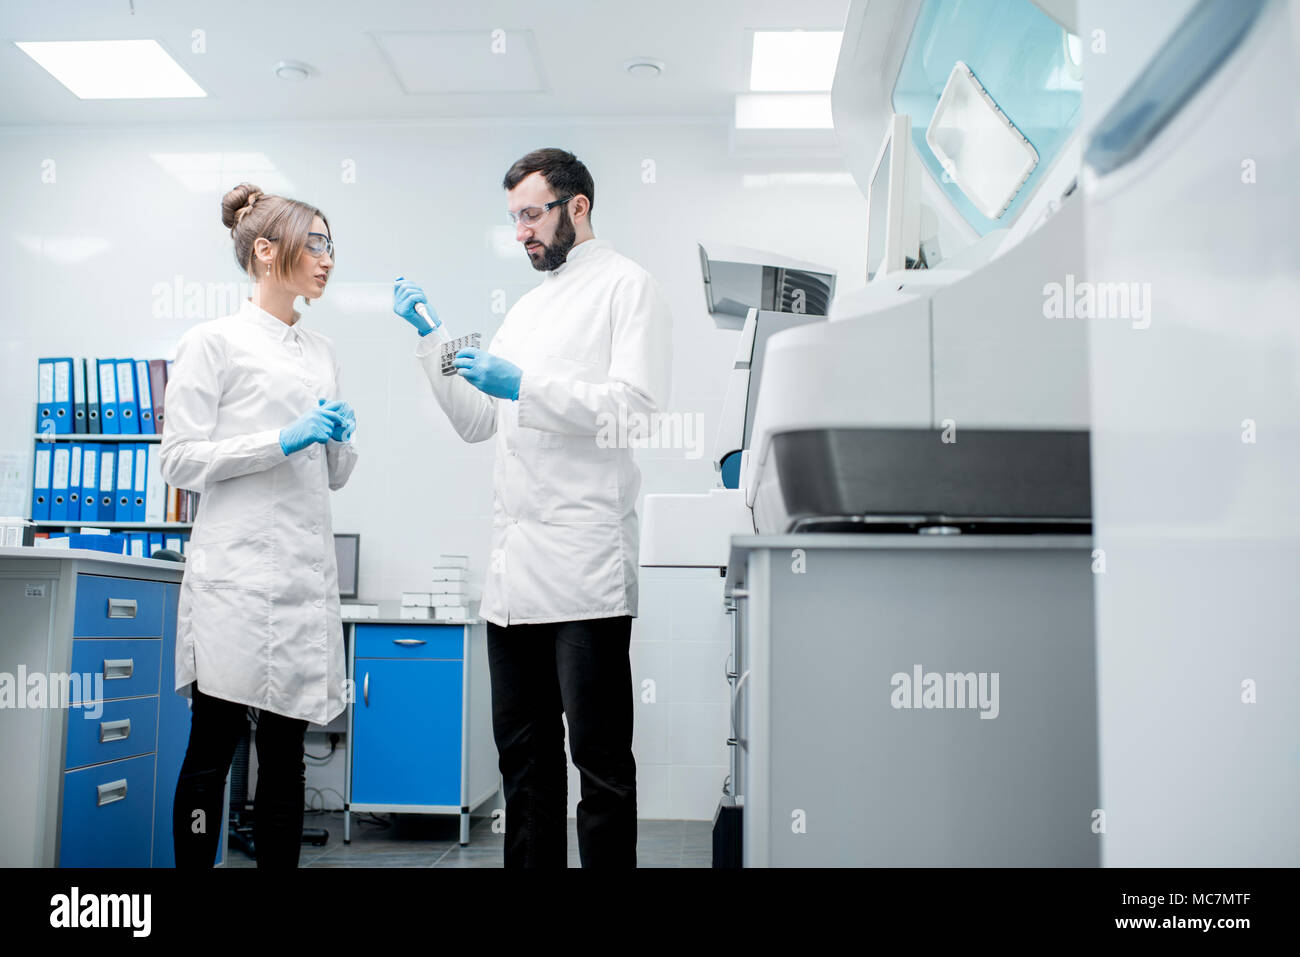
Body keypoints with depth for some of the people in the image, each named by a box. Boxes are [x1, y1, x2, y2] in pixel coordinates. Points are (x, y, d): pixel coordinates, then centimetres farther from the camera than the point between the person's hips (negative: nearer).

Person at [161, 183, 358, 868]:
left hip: (307, 571, 6)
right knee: (212, 749, 1)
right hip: (237, 570, -5)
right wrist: (283, 441, -15)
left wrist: (339, 437, -2)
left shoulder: (321, 351, 17)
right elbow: (180, 460, -7)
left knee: (286, 755, 9)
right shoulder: (215, 342, 0)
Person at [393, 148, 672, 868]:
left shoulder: (625, 284, 1)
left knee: (600, 756, -1)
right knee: (523, 756, 13)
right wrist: (430, 338, 14)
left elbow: (636, 404, -13)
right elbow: (477, 422, 23)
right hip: (514, 565, 8)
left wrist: (524, 386, -16)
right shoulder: (528, 307, 23)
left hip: (584, 564, -7)